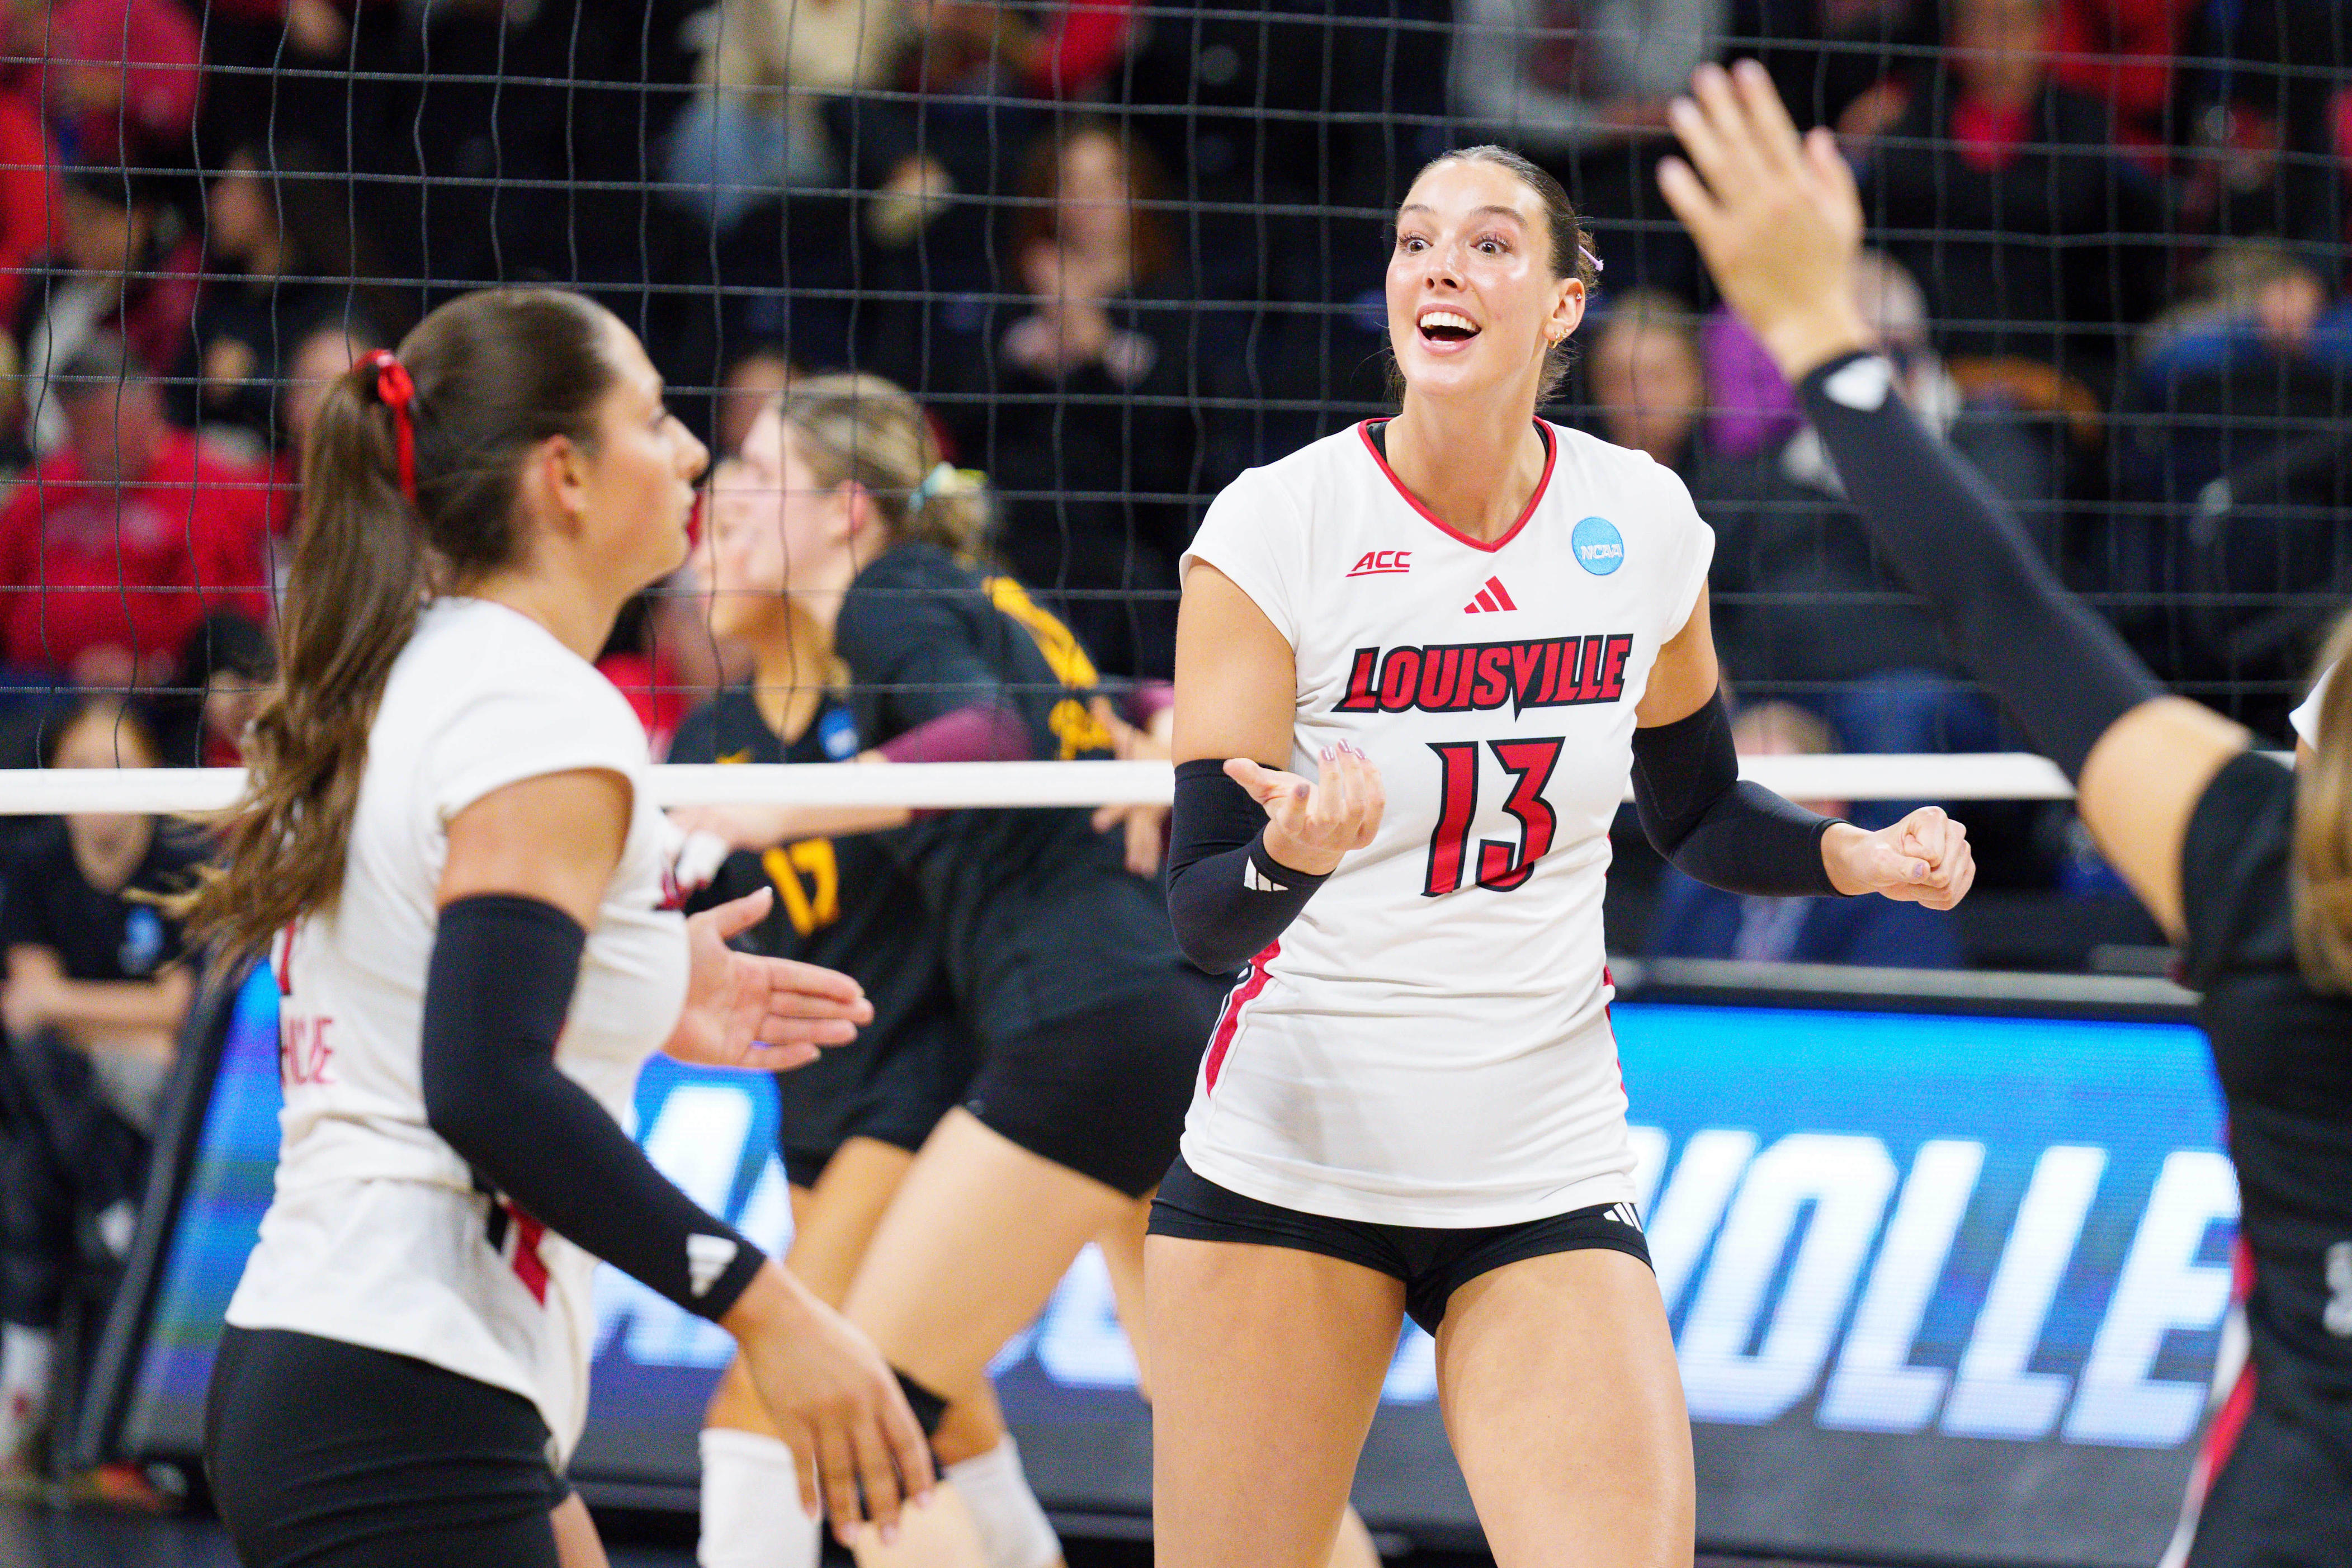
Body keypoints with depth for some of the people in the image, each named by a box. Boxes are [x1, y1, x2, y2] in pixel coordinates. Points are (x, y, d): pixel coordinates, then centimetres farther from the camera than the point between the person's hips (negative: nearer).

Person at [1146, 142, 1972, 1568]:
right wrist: (1296, 855, -33)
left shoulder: (1644, 525, 0)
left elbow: (1697, 816, 17)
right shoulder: (1276, 529, -10)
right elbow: (1202, 909, -12)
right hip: (1291, 1163, -2)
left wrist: (1859, 856, -2)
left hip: (1548, 1173, 2)